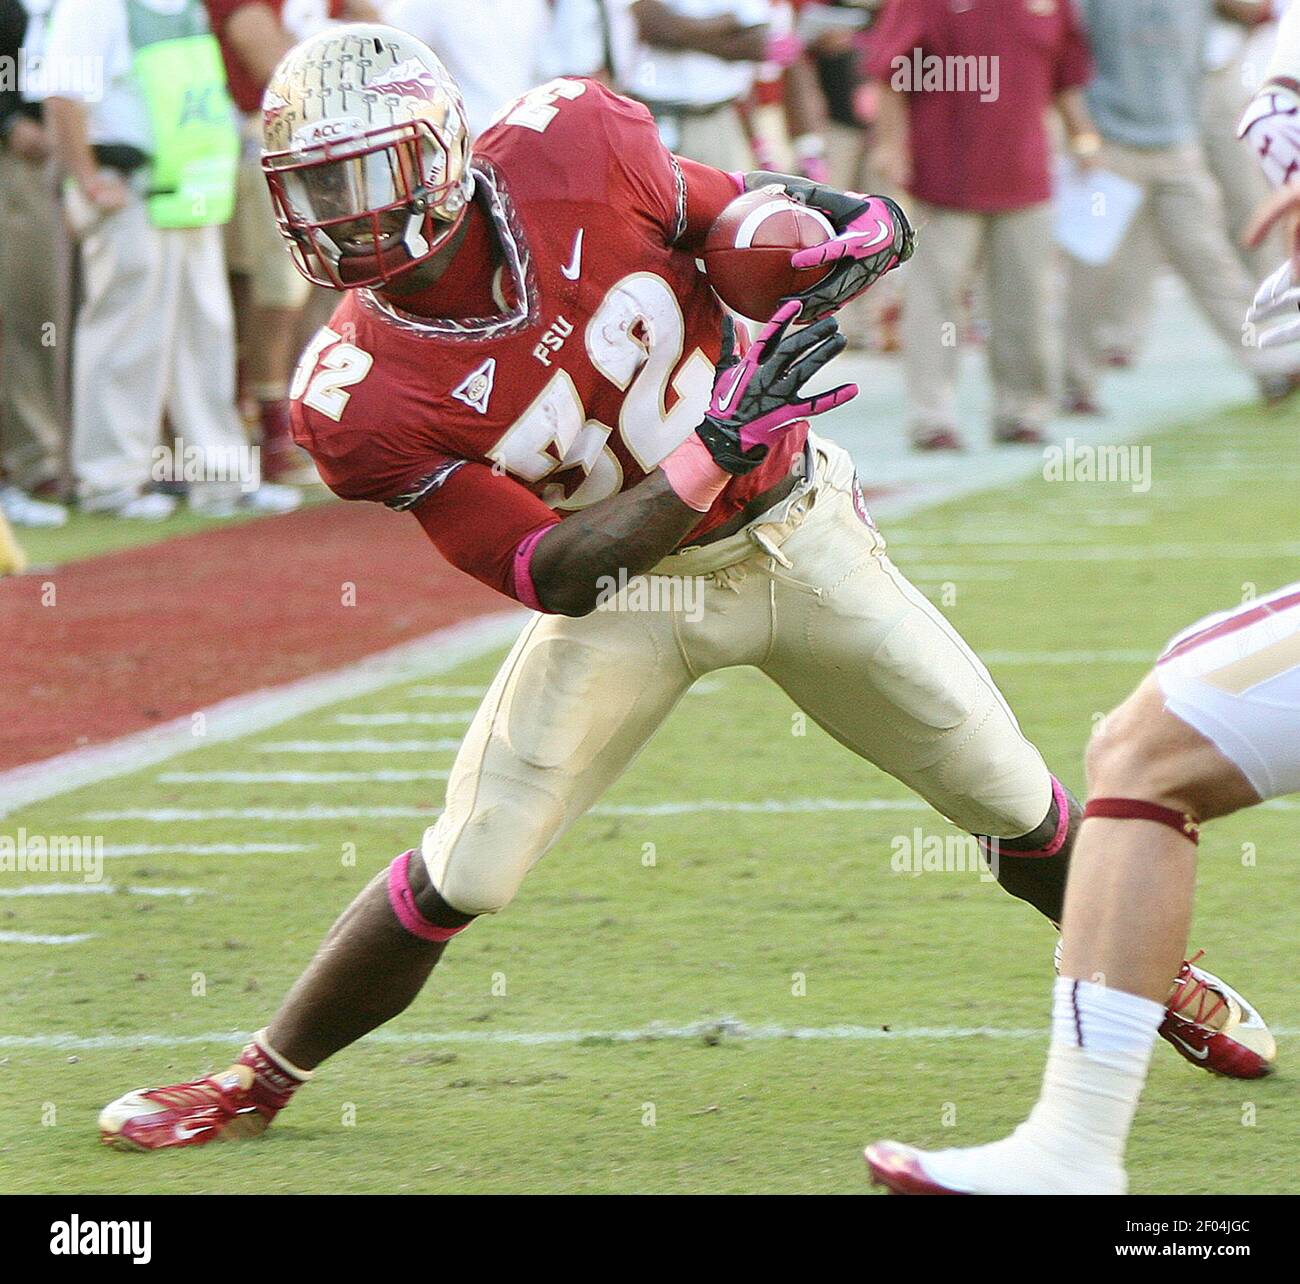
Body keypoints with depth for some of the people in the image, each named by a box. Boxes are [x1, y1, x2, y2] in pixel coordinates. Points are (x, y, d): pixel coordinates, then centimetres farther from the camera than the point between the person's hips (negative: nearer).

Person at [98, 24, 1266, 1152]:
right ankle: (258, 1084, 12)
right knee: (464, 875, -9)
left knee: (1020, 807, 9)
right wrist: (717, 450, -34)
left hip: (799, 534, 2)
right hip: (626, 585, -2)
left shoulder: (571, 151, -23)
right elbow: (551, 577, -23)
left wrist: (858, 234, -26)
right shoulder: (367, 398, -25)